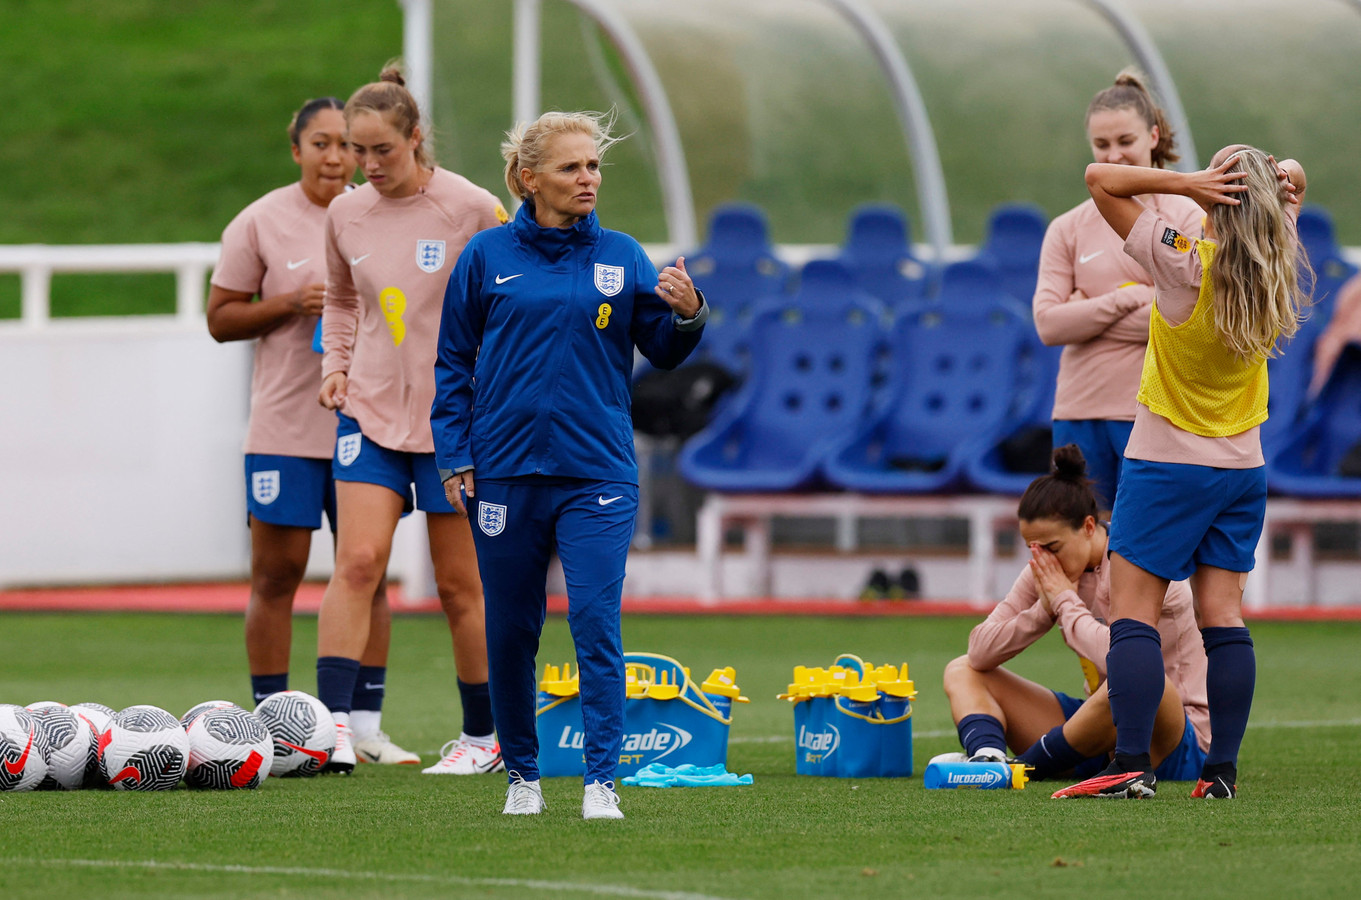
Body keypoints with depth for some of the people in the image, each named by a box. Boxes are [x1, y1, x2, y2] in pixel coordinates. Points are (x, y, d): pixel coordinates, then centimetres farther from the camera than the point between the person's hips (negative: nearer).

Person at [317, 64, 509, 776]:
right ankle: (332, 724, -18)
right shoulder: (345, 215, 4)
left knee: (459, 584, 4)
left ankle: (483, 737, 18)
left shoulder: (472, 210, -10)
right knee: (357, 560, -13)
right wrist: (336, 364, 7)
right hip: (371, 411, 3)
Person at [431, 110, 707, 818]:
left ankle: (601, 780, -11)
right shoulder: (488, 257, 3)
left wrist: (687, 314, -14)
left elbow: (662, 353, 7)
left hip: (597, 473, -1)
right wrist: (454, 458, 1)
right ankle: (522, 774, 22)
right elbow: (454, 362, 7)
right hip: (506, 470, 1)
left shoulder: (620, 257, 6)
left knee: (596, 624, -12)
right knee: (510, 633, 7)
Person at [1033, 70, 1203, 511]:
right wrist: (1133, 297, -9)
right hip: (1080, 414, 3)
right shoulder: (1067, 230, 10)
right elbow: (1049, 324, -2)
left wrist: (1091, 312, -6)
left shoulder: (1186, 219, 2)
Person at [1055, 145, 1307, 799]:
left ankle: (1131, 766, -12)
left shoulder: (1185, 265, -19)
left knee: (1132, 614, -3)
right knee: (1222, 617, 6)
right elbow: (1290, 184, 16)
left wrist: (1188, 183, -20)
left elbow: (1100, 179, -18)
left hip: (1167, 463, -5)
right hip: (1243, 465, 6)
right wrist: (1283, 180, -5)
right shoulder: (1278, 275, -4)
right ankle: (1222, 770, 2)